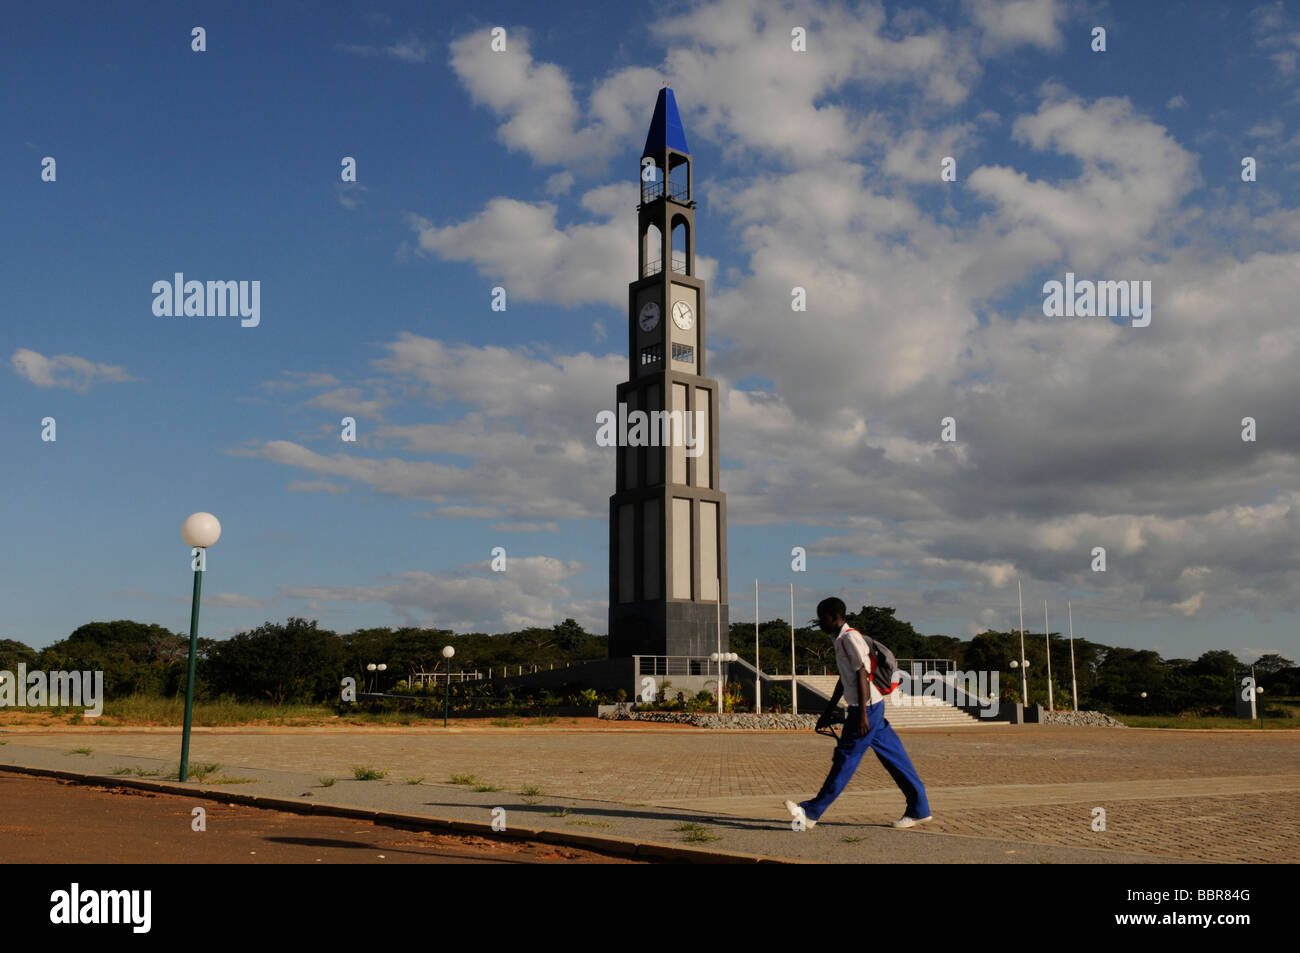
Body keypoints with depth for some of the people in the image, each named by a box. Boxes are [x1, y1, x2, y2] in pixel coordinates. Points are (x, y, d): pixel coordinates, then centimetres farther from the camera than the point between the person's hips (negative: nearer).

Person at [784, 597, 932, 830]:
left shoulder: (850, 638, -13)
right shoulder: (842, 640, 17)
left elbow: (862, 675, -19)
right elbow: (843, 680, 24)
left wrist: (862, 714, -22)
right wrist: (828, 713, 26)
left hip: (867, 706, -10)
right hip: (874, 707, 10)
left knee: (846, 759, -6)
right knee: (893, 757, 10)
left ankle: (812, 812, -4)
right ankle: (918, 809, 14)